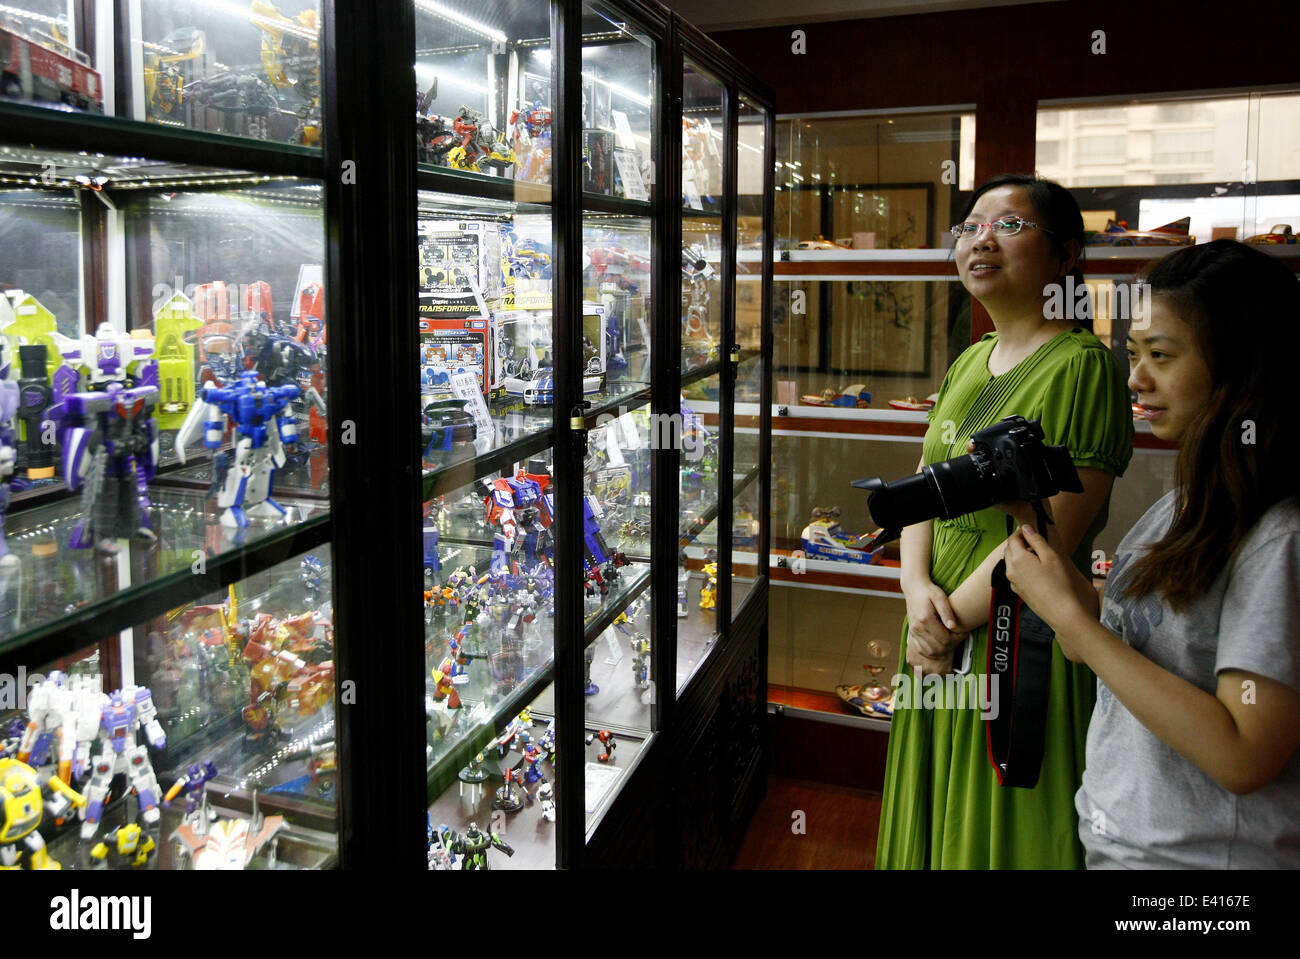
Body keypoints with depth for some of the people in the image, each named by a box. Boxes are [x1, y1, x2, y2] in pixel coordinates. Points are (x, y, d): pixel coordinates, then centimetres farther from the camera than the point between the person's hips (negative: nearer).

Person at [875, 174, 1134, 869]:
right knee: (938, 822, 22)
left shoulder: (1080, 366, -16)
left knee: (999, 834, 10)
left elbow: (1045, 537, -21)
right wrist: (917, 587, -10)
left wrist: (950, 622, -14)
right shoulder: (969, 362, 10)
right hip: (942, 636, 8)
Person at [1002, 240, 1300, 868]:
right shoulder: (1179, 511, 5)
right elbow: (1092, 646, 5)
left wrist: (1068, 612, -25)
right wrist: (1034, 521, -4)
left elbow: (1244, 758, -27)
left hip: (1202, 857, -8)